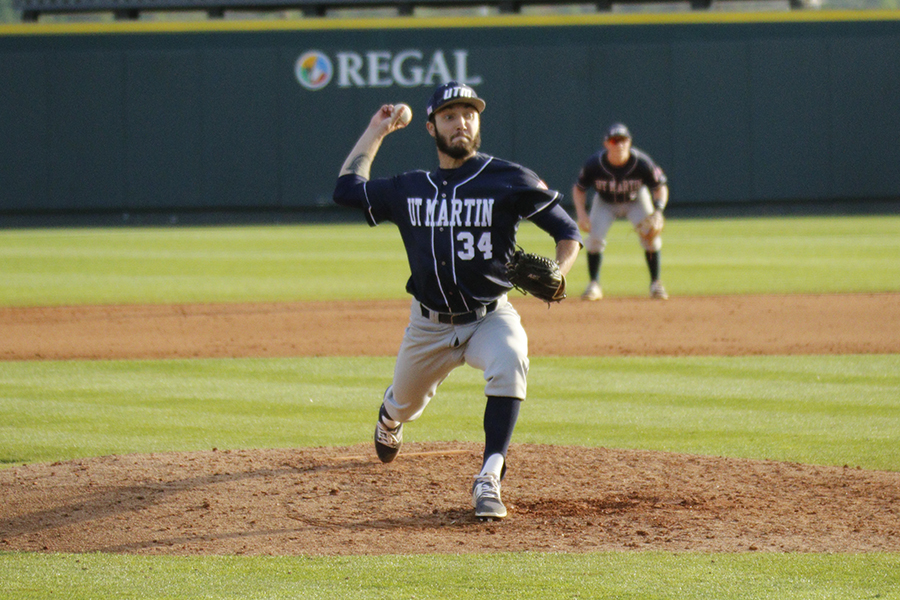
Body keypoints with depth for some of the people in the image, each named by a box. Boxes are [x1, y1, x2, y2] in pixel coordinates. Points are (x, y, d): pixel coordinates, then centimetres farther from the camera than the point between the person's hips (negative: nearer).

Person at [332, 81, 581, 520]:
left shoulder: (509, 181, -8)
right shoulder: (410, 189, 4)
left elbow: (567, 230, -4)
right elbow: (347, 189, 12)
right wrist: (375, 132, 15)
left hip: (489, 316, -4)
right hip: (429, 325, 4)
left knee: (509, 360, -37)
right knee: (404, 405, 19)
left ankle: (489, 480, -37)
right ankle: (389, 419, 62)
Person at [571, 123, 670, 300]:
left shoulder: (642, 163, -31)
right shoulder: (594, 164, -30)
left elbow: (660, 187, -17)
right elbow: (579, 189, -12)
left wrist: (658, 210, -35)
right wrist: (581, 214, -26)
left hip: (636, 200, -1)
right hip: (605, 202, 1)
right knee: (595, 237, -17)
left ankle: (655, 284, -3)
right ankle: (594, 285, -1)